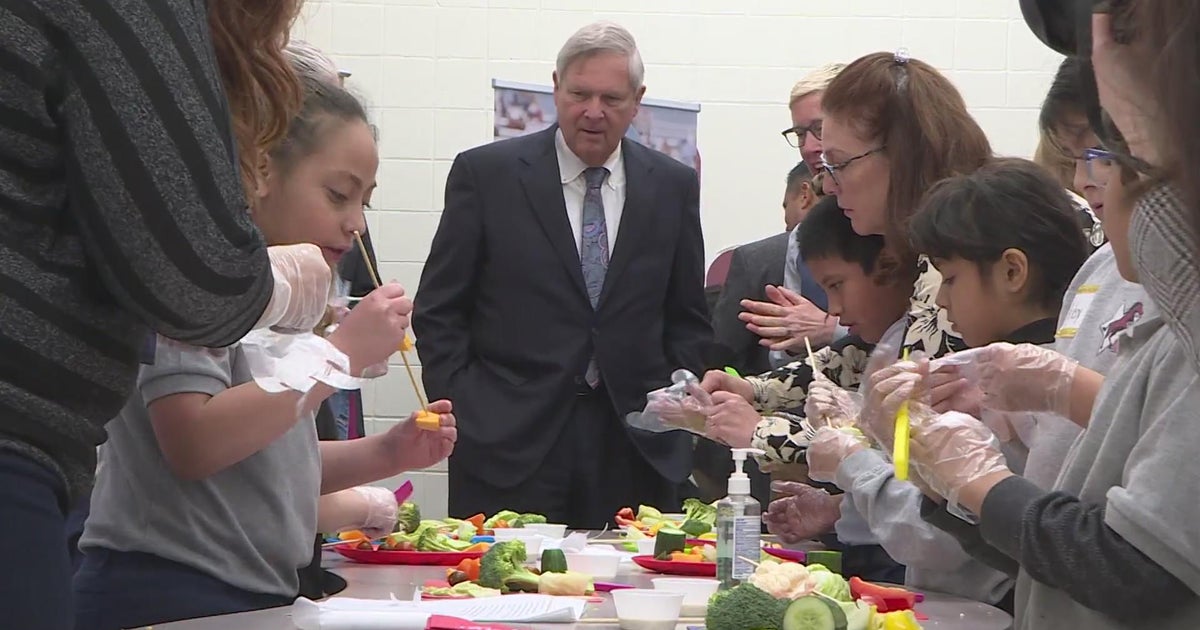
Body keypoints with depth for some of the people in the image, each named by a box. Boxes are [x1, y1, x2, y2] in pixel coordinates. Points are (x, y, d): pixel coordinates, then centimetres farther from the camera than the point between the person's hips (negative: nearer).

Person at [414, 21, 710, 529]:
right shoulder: (485, 174, 2)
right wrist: (461, 412, -5)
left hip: (639, 451, 2)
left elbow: (688, 319, 15)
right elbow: (438, 311, 3)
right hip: (508, 446, -2)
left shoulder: (673, 186, 9)